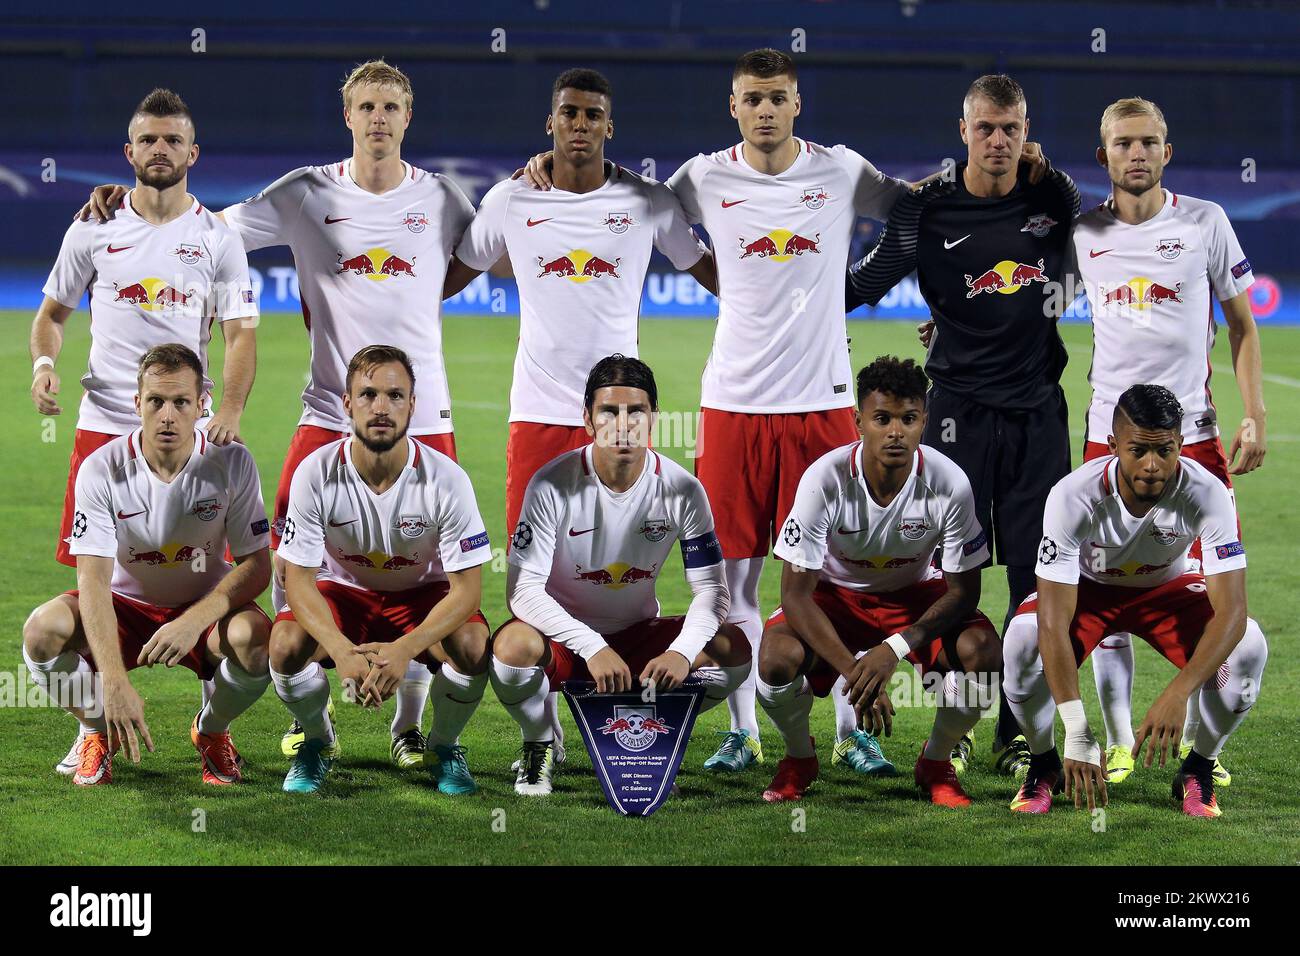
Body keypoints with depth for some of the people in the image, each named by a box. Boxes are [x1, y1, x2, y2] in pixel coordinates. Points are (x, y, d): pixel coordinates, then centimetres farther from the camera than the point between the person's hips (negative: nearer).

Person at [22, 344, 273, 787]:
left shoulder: (230, 462, -15)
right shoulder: (102, 469, -18)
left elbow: (257, 565, -14)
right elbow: (94, 579, -24)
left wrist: (194, 621, -33)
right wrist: (114, 681, -37)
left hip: (206, 606, 0)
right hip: (125, 605, 0)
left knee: (254, 636, -34)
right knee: (43, 629, -29)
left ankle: (211, 732, 2)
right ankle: (98, 732, 2)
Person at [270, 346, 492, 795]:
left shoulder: (446, 479, -23)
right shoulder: (316, 473, -21)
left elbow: (467, 588, -21)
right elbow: (298, 578, -19)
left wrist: (404, 649, -37)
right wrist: (343, 651, -37)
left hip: (424, 593, 0)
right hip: (341, 590, 0)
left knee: (473, 646, -31)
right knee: (286, 645, -30)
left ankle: (444, 747, 1)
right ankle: (317, 742, 3)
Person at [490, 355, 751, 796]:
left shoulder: (682, 490, -11)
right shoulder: (553, 486, -20)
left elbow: (711, 588, -9)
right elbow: (522, 589, -23)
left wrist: (681, 651, -30)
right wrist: (592, 648, -36)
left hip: (638, 634, 3)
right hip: (564, 635, -3)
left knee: (733, 648, -20)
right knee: (512, 647, -36)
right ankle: (539, 744, -2)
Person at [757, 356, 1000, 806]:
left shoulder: (949, 483, -25)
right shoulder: (825, 479, -28)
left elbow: (963, 591, -16)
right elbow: (796, 592, -25)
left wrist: (894, 649, -31)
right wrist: (853, 669, -36)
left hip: (916, 594, 1)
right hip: (834, 591, -1)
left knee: (982, 652, -29)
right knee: (777, 659, -31)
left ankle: (936, 763, 2)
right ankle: (799, 758, 3)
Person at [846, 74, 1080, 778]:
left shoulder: (1056, 197, 3)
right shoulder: (927, 207, -5)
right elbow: (863, 284, -6)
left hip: (1038, 411, 3)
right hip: (959, 409, -2)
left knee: (1037, 578, 2)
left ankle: (1017, 732, 11)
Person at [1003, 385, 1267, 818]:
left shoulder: (1207, 494, -32)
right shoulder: (1073, 496, -35)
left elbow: (1231, 611, -36)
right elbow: (1054, 623, -37)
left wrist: (1178, 693, -51)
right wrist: (1077, 732, -45)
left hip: (1167, 587, 1)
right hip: (1087, 587, -1)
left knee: (1247, 645, -28)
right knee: (1024, 639, -33)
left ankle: (1198, 771, -2)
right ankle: (1044, 763, -4)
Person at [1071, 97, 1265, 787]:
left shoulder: (1205, 222, 1)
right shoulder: (1081, 233, 5)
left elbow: (1241, 324, 7)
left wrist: (1254, 417, 0)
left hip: (1193, 435, -1)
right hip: (1108, 437, 1)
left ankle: (1197, 743, 11)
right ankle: (1118, 743, 10)